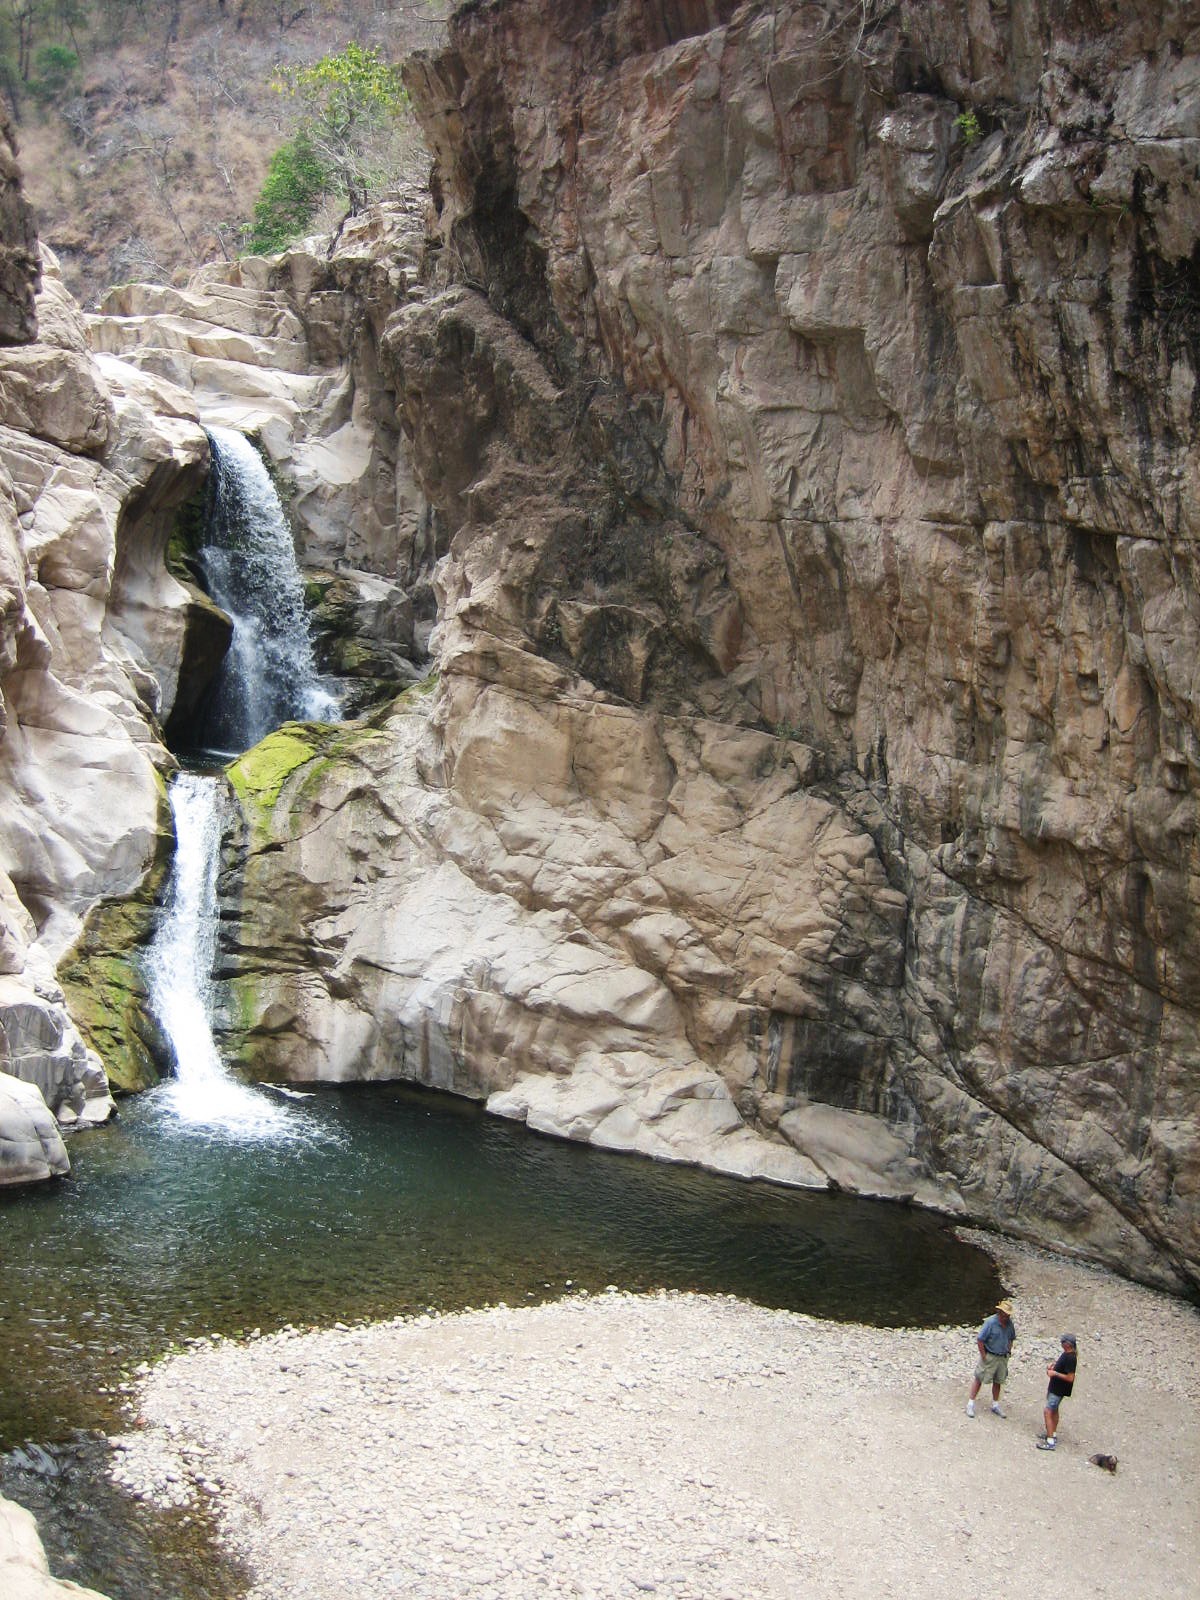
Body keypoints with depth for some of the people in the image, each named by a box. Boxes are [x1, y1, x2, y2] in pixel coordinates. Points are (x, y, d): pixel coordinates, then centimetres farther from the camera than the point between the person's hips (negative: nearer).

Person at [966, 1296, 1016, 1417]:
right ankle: (970, 1404, 12)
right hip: (989, 1356, -5)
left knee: (998, 1382, 16)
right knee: (979, 1379, 2)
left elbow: (1011, 1339, 16)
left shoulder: (1010, 1323, -2)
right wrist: (983, 1356, -14)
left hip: (1003, 1357, 5)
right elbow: (980, 1339, -18)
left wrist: (1008, 1352, 8)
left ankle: (995, 1405, 30)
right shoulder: (991, 1322, -21)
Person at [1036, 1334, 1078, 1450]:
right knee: (1054, 1410, 24)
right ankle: (1052, 1433, 40)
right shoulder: (1066, 1353, 2)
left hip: (1059, 1390, -10)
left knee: (1048, 1412, -10)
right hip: (1055, 1387, 10)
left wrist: (1055, 1373, -24)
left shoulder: (1070, 1358, -27)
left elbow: (1070, 1378, -28)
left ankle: (1050, 1441, -8)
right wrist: (1053, 1366, 3)